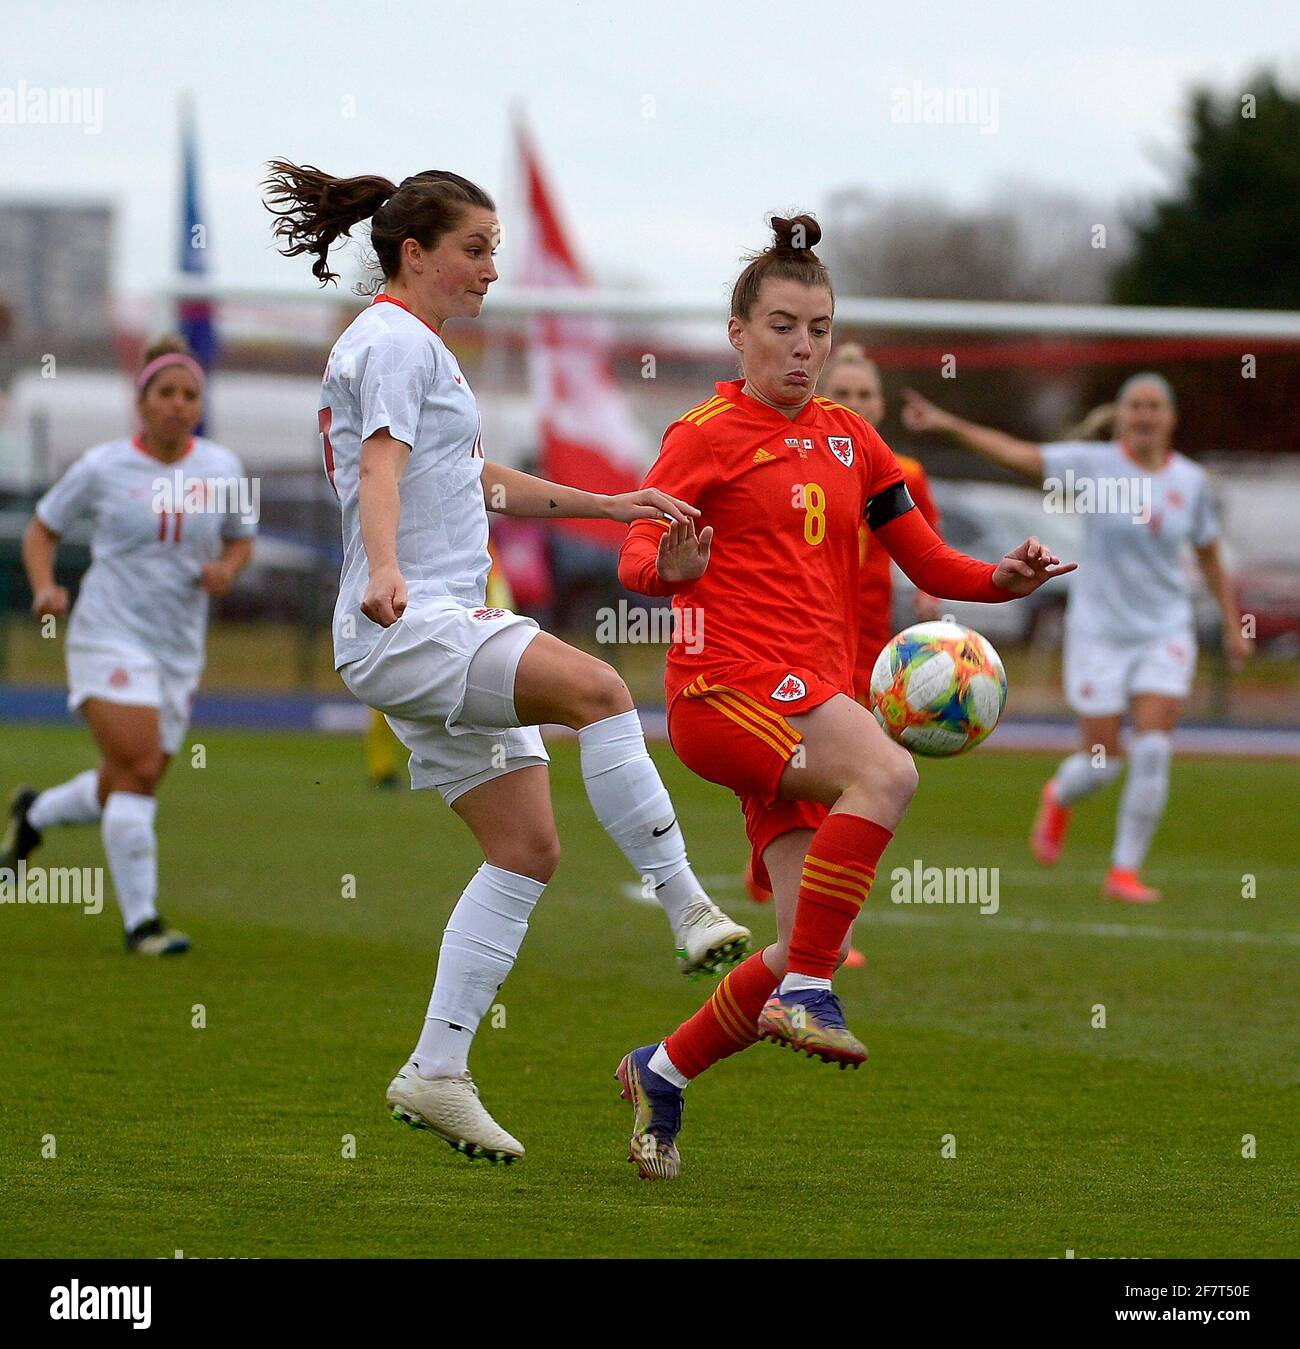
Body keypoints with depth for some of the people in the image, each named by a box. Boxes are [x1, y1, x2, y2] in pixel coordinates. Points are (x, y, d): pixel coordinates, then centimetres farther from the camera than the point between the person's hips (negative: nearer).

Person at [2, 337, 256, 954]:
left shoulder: (221, 469, 3)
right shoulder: (102, 467, -5)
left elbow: (241, 538, 18)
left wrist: (227, 569, -5)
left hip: (180, 650, 5)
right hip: (110, 639, -5)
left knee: (122, 791, 12)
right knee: (139, 771, -19)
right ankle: (141, 922, -12)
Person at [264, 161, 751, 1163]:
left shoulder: (415, 348, 26)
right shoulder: (396, 341, -6)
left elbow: (477, 481, 36)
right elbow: (380, 468, -23)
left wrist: (608, 505, 33)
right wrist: (386, 573, -41)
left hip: (448, 629, 11)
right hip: (405, 626, -11)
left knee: (527, 849, 4)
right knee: (596, 687, -31)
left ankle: (437, 1072, 5)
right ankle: (690, 912, -33)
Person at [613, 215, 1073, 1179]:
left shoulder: (848, 439, 17)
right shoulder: (709, 436, 0)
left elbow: (927, 562, 19)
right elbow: (634, 559, -7)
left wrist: (1005, 580, -1)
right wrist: (672, 567, -30)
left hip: (812, 699, 7)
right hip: (729, 686, -7)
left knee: (813, 950, -3)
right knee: (886, 773, -35)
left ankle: (662, 1074, 17)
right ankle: (809, 992, -28)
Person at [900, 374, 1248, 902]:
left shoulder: (1191, 480, 1)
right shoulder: (1093, 463, -8)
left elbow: (1210, 558, 13)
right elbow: (1016, 453, -15)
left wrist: (1232, 626, 13)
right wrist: (949, 424, -26)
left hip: (1165, 634, 2)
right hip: (1100, 633, -2)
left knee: (1152, 752, -12)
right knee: (1102, 762, 0)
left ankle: (1124, 872, 0)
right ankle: (1060, 797, 37)